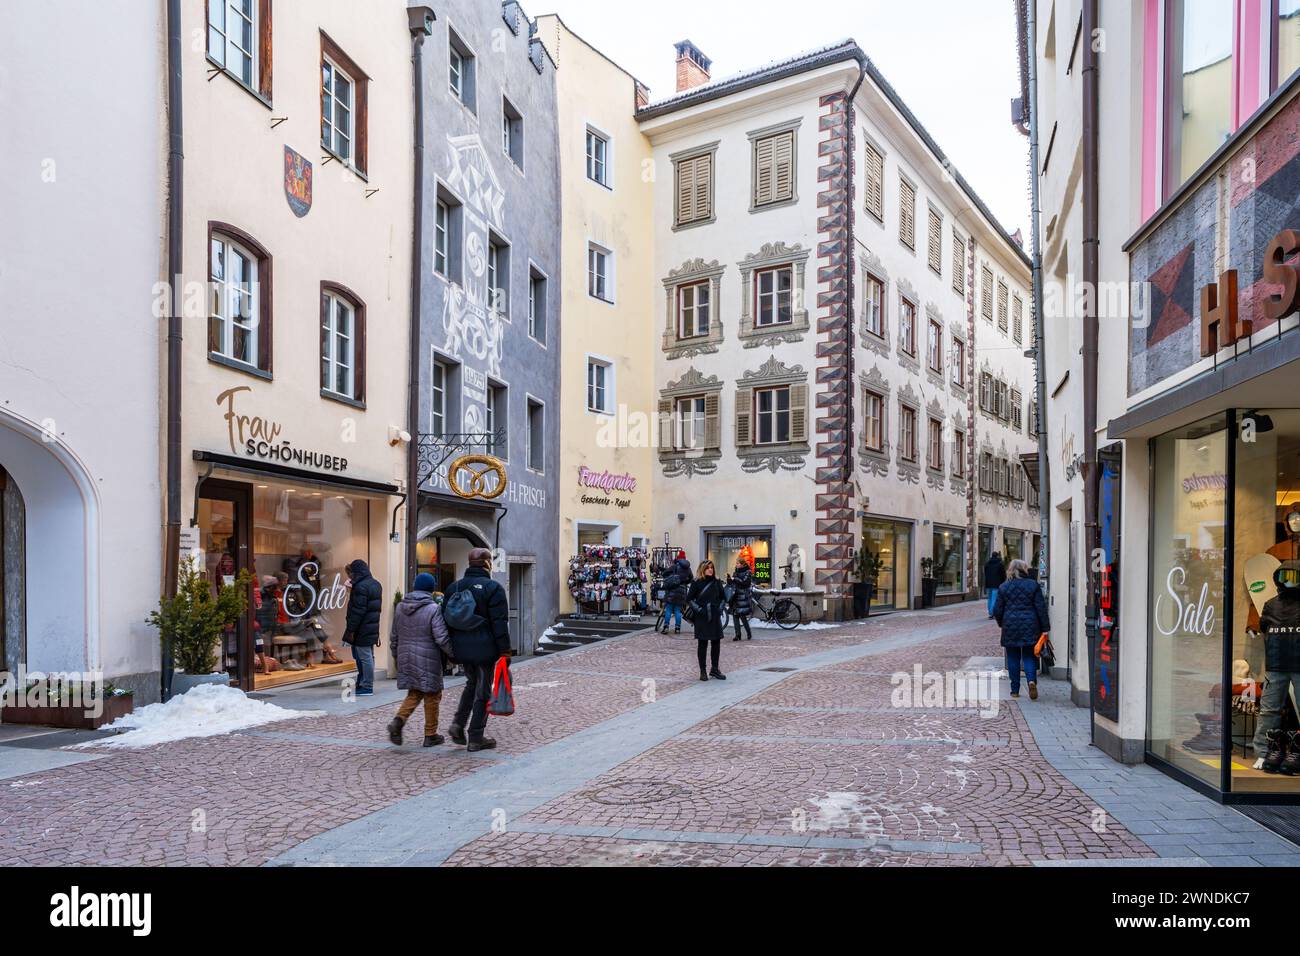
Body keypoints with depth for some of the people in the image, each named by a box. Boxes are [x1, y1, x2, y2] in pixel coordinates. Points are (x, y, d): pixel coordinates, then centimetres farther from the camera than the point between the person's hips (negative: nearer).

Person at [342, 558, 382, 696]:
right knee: (369, 657, 15)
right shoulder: (376, 584, 12)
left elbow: (358, 611, -21)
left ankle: (367, 687, 1)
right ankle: (365, 684, 23)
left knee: (364, 658, -3)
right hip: (373, 628, 10)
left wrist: (351, 630, -17)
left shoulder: (360, 587, -18)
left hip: (362, 629, -9)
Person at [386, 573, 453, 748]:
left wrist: (397, 657, 24)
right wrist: (454, 654, -4)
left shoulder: (400, 607, 4)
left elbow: (394, 637, 12)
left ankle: (399, 720, -6)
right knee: (432, 696, 8)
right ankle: (431, 735, 15)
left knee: (414, 694, 17)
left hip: (406, 659, 5)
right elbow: (441, 638, -18)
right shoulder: (433, 609, -14)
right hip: (428, 661, -5)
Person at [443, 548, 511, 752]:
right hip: (484, 648, -6)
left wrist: (450, 649, 18)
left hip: (461, 648, 6)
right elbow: (500, 622, -13)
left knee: (471, 683, 24)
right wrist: (505, 650, -9)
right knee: (482, 691, 4)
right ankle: (475, 738, 9)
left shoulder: (454, 587, 9)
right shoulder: (493, 588, -10)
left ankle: (458, 724, 11)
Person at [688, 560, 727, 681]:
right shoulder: (696, 583, -5)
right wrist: (698, 609, -11)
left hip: (715, 616, 4)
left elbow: (722, 597, 19)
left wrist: (720, 608, 6)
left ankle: (715, 670, 17)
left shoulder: (716, 582, 7)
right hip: (701, 617, -4)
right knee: (702, 644, 0)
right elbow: (689, 598, -4)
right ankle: (703, 671, 8)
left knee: (716, 643, 6)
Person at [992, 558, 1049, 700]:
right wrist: (1045, 627, 1)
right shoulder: (1033, 585, -2)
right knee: (1029, 656, 6)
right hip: (1030, 626, -1)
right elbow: (1041, 608, -3)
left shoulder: (1003, 587, 1)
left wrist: (1001, 624, 20)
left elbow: (997, 610, 3)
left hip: (1010, 626, 1)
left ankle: (1015, 690, 9)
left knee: (1013, 658, 8)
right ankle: (1032, 680, -19)